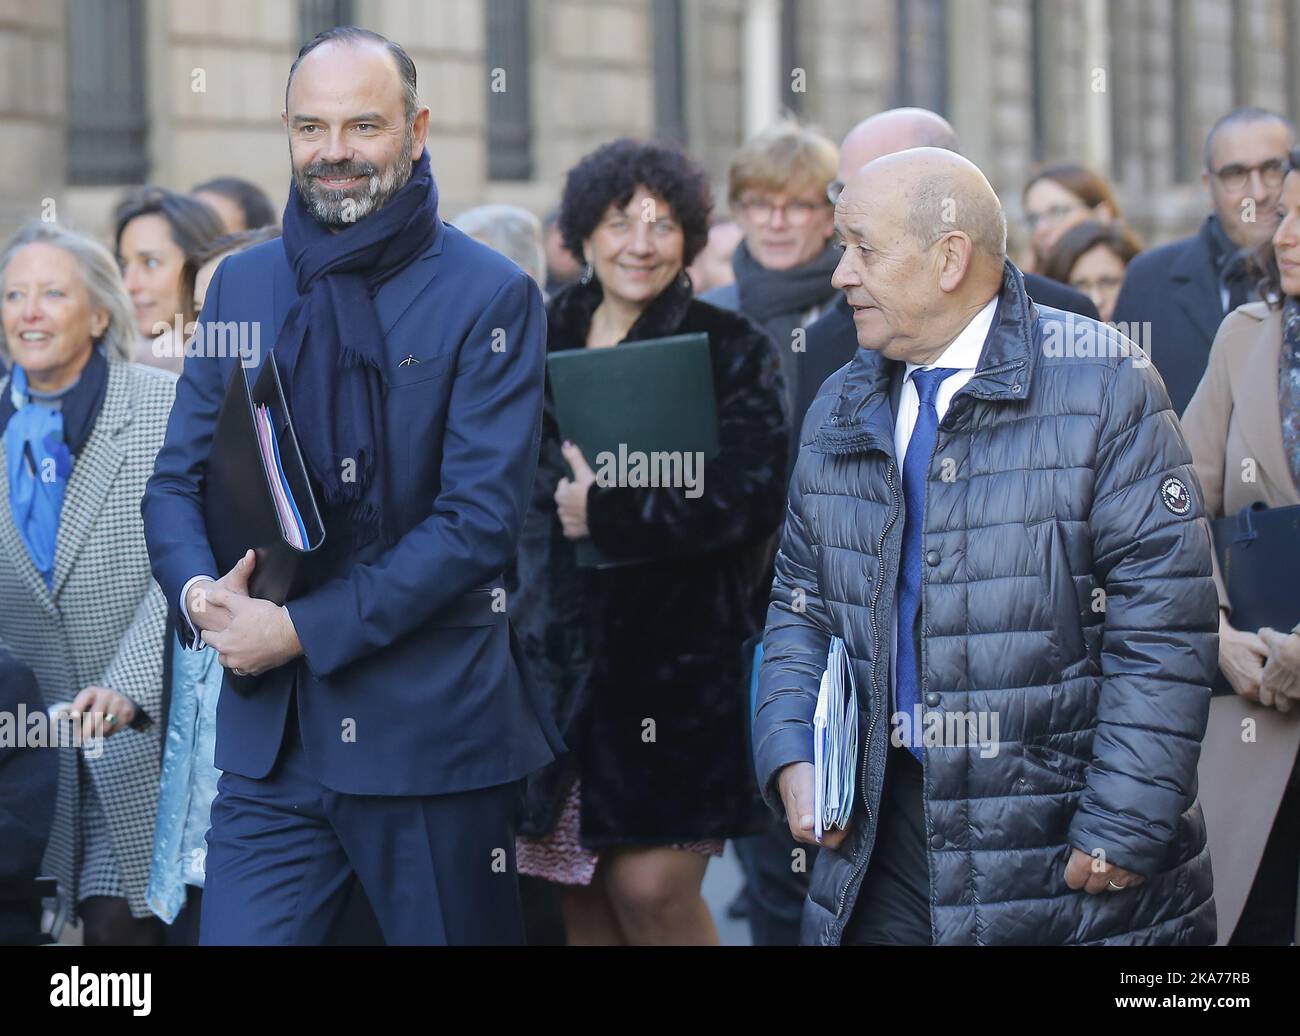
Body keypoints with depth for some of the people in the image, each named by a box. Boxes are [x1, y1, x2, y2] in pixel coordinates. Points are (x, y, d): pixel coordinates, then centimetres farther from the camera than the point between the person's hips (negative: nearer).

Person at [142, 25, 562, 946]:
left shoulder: (491, 296, -4)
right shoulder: (240, 285, 10)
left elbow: (481, 517, -11)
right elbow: (176, 481, 11)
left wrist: (304, 628, -15)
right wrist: (200, 593, -12)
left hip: (435, 730, -3)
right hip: (270, 732, 3)